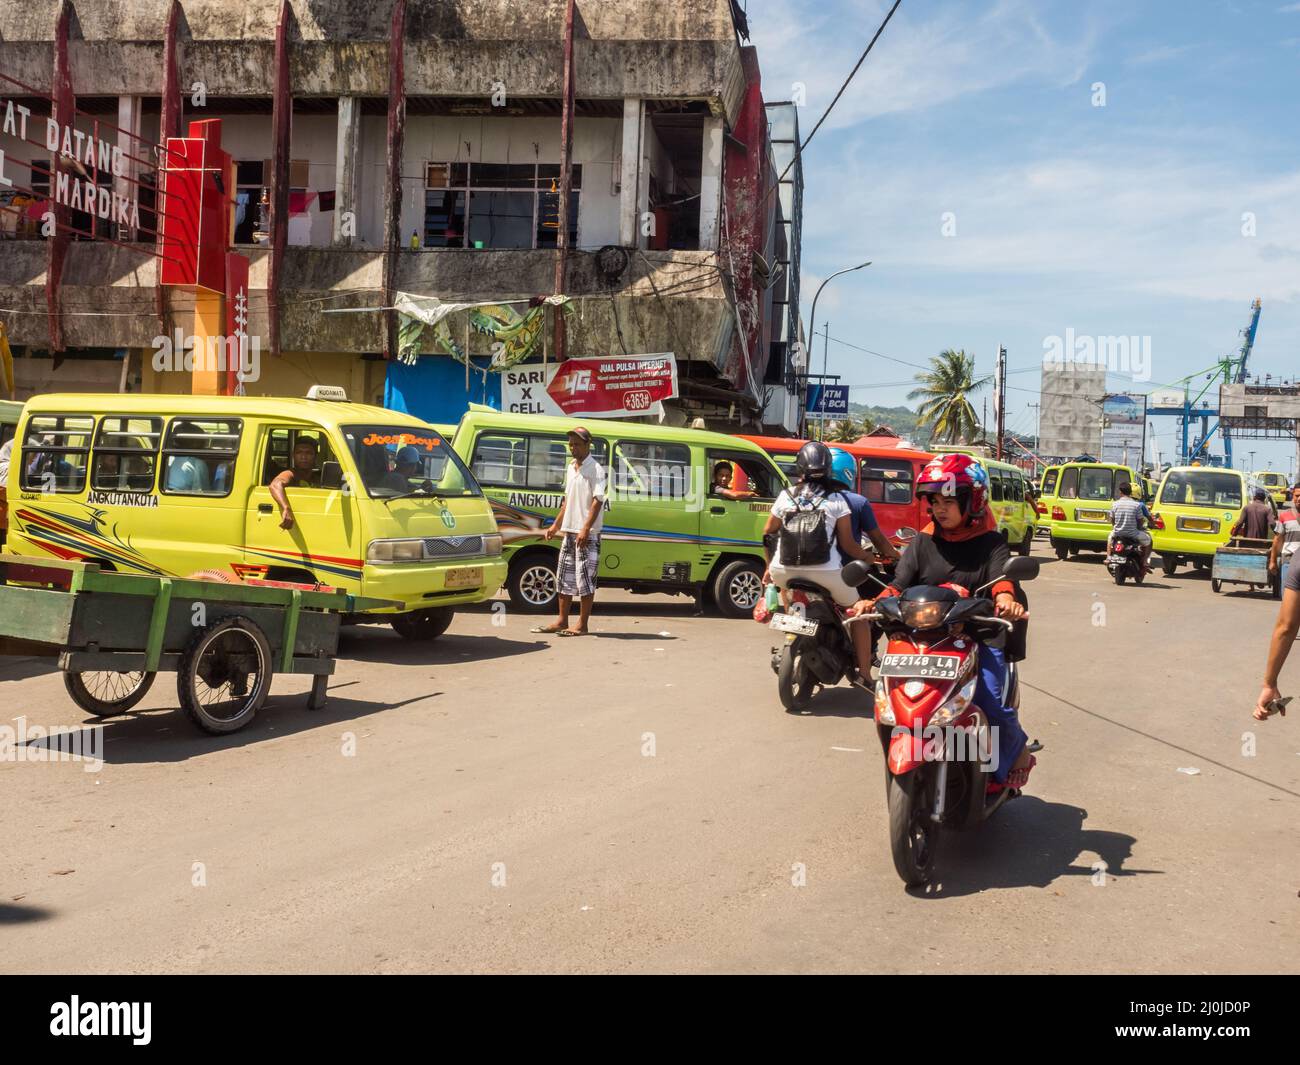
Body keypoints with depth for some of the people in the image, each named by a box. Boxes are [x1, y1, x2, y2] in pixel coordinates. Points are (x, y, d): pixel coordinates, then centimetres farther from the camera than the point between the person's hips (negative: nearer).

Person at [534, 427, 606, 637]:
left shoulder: (594, 469, -10)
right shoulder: (570, 468, 15)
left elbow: (598, 501, -18)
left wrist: (586, 529, -25)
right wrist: (556, 525, 20)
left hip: (587, 534, -9)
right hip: (569, 531, 9)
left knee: (585, 579, -5)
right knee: (564, 578, 12)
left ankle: (582, 625, -1)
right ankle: (562, 622, 19)